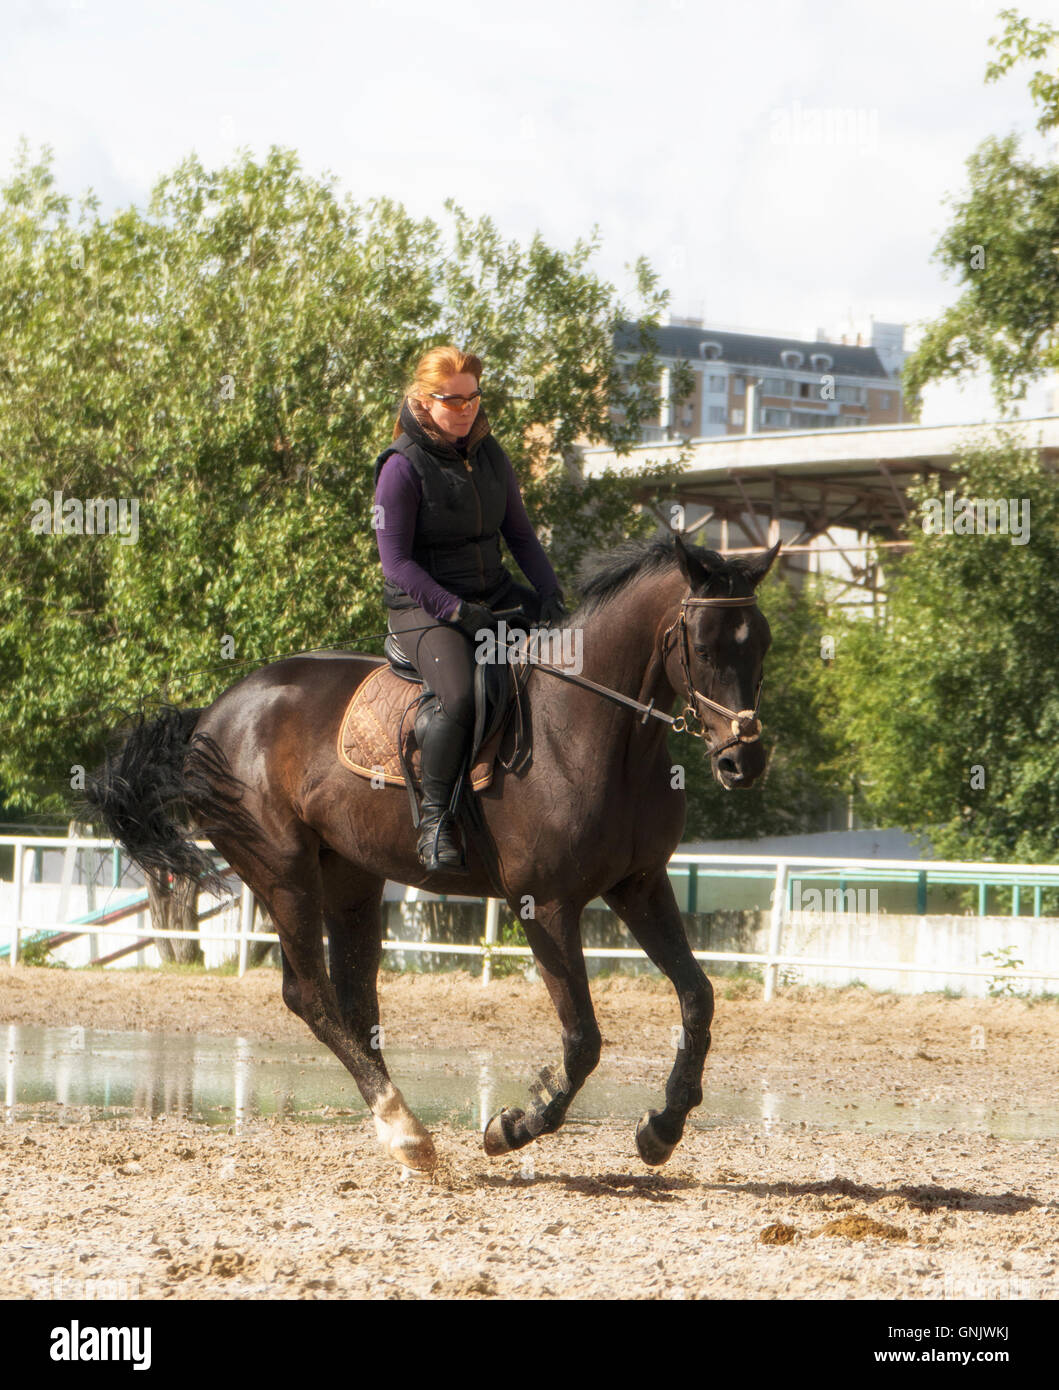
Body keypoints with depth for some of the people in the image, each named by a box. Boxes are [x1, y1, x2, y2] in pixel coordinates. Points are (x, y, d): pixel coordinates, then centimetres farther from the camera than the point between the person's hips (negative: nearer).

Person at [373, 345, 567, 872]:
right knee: (460, 697, -33)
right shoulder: (403, 467, -11)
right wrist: (462, 614, -22)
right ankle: (433, 818, -19)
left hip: (494, 593, 7)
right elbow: (396, 561, -14)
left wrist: (548, 593, -2)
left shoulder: (490, 456, 8)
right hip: (423, 607, -7)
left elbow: (519, 534, 15)